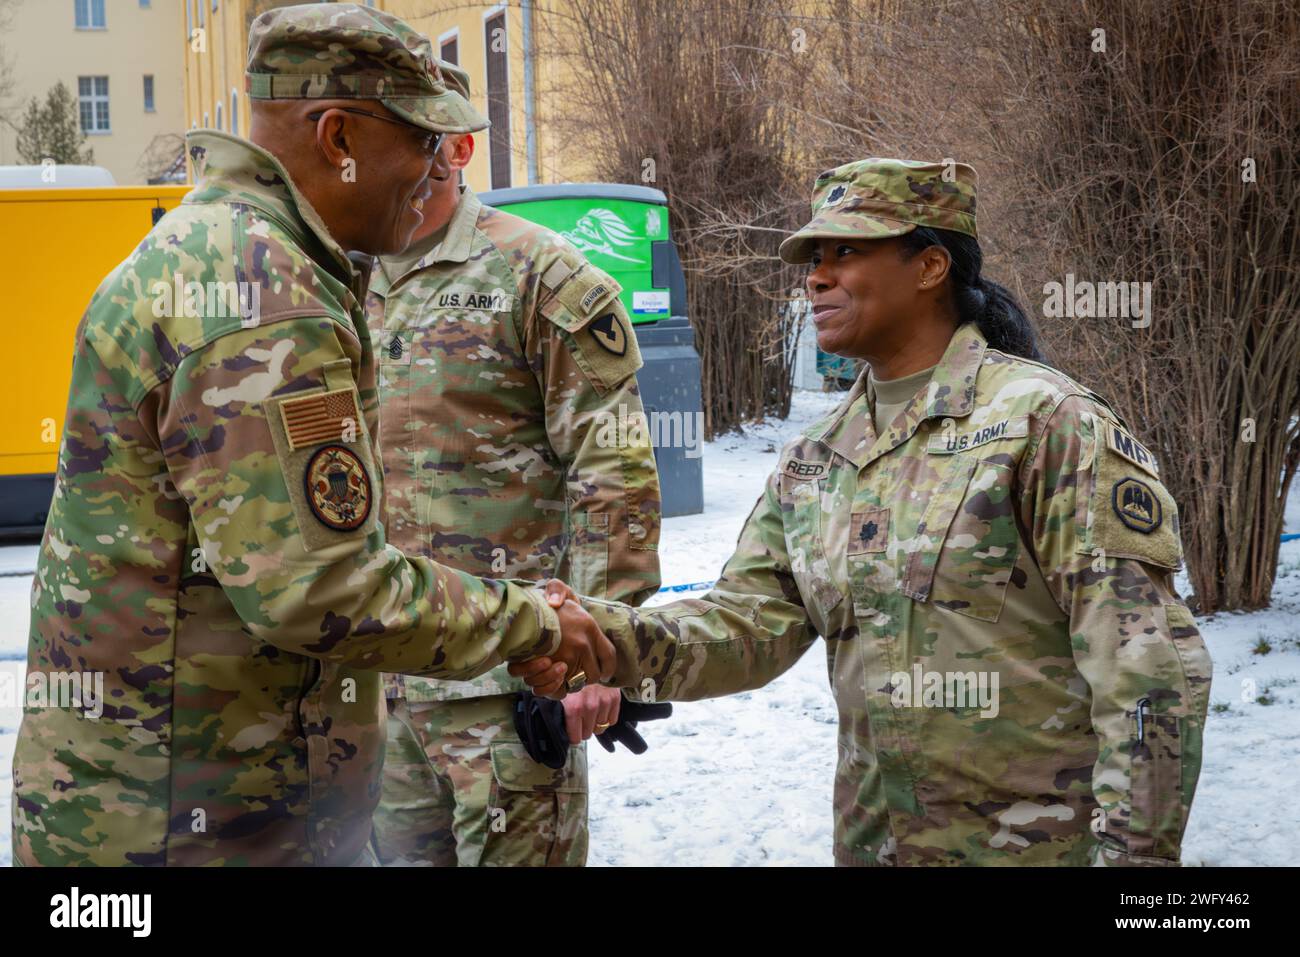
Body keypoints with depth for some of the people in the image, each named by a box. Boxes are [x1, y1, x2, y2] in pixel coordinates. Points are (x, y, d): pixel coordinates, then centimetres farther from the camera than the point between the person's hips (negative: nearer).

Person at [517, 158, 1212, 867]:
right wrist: (619, 643, -17)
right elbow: (752, 617, 2)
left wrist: (1138, 847, -20)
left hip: (1039, 842, -6)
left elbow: (1144, 660, -16)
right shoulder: (812, 463, 10)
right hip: (870, 837, 6)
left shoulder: (1043, 421, -12)